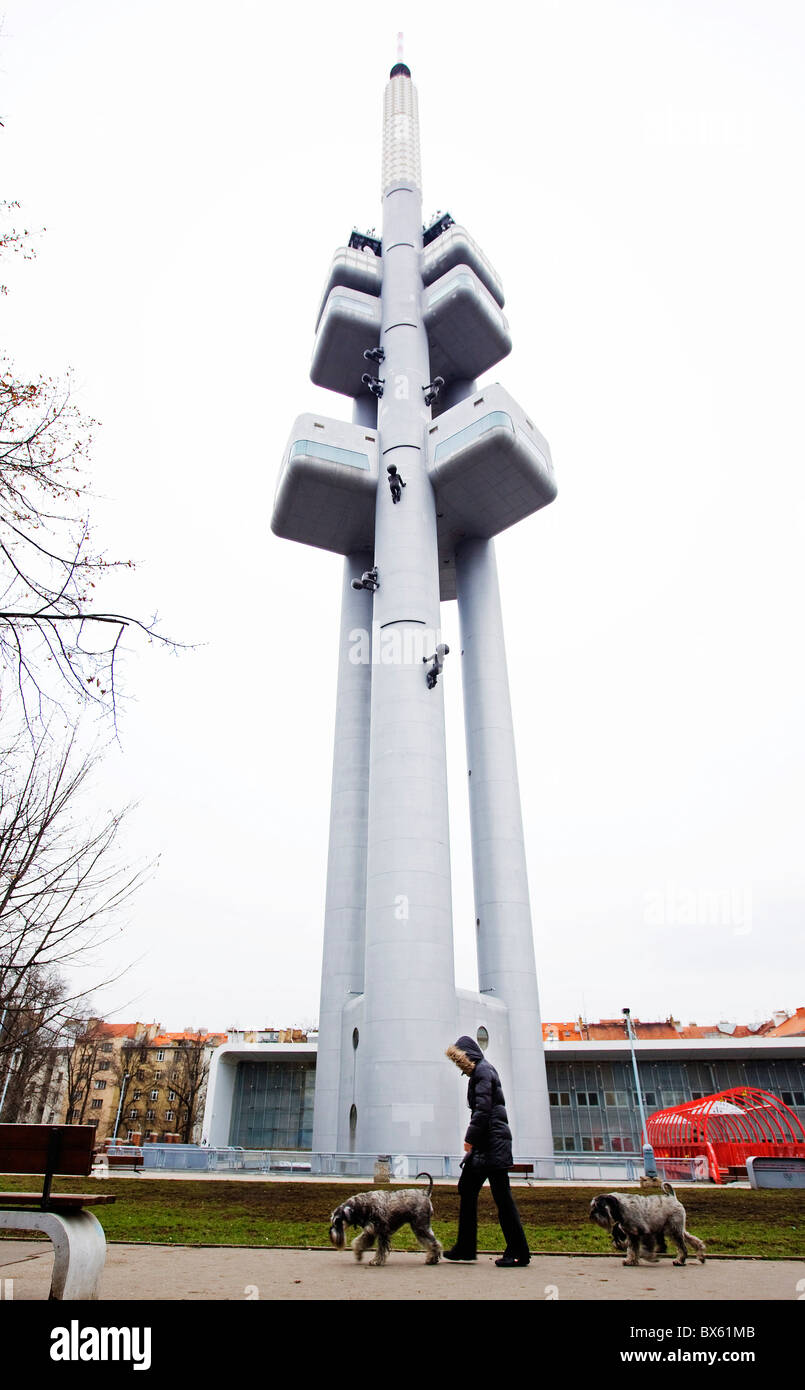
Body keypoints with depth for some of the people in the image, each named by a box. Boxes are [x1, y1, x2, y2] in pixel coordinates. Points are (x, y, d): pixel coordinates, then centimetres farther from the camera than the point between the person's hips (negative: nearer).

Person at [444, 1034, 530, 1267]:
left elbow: (483, 1109, -19)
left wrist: (470, 1138, -15)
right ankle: (466, 1247, 17)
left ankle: (518, 1253, 2)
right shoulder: (479, 1072, 19)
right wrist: (473, 1139, 13)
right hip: (484, 1144, 10)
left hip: (493, 1141, -10)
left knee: (501, 1195, -5)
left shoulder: (482, 1071, -11)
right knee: (467, 1190, 11)